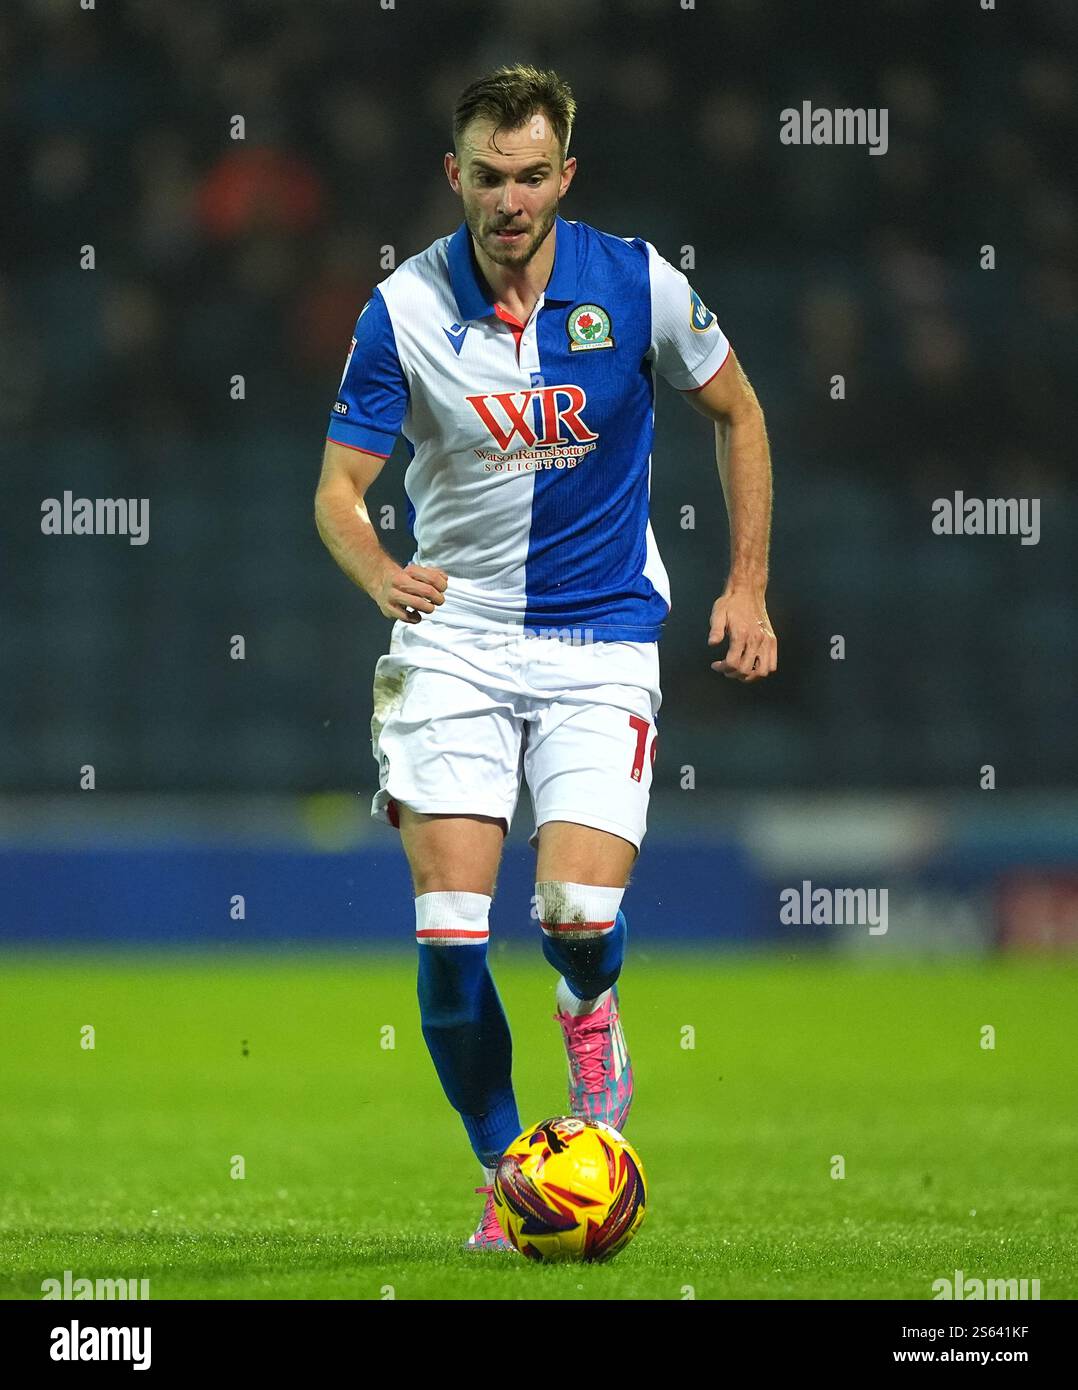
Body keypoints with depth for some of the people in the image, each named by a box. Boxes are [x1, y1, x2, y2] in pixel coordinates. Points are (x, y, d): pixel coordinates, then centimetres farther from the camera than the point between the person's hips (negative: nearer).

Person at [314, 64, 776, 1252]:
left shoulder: (637, 283, -7)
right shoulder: (405, 309, -8)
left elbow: (735, 415, 9)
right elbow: (338, 491, -5)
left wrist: (747, 584, 5)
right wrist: (381, 576, -27)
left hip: (603, 638, 0)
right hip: (456, 635, 1)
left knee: (578, 912, -17)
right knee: (449, 926, -11)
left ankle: (589, 1010, 21)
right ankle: (502, 1175, 8)